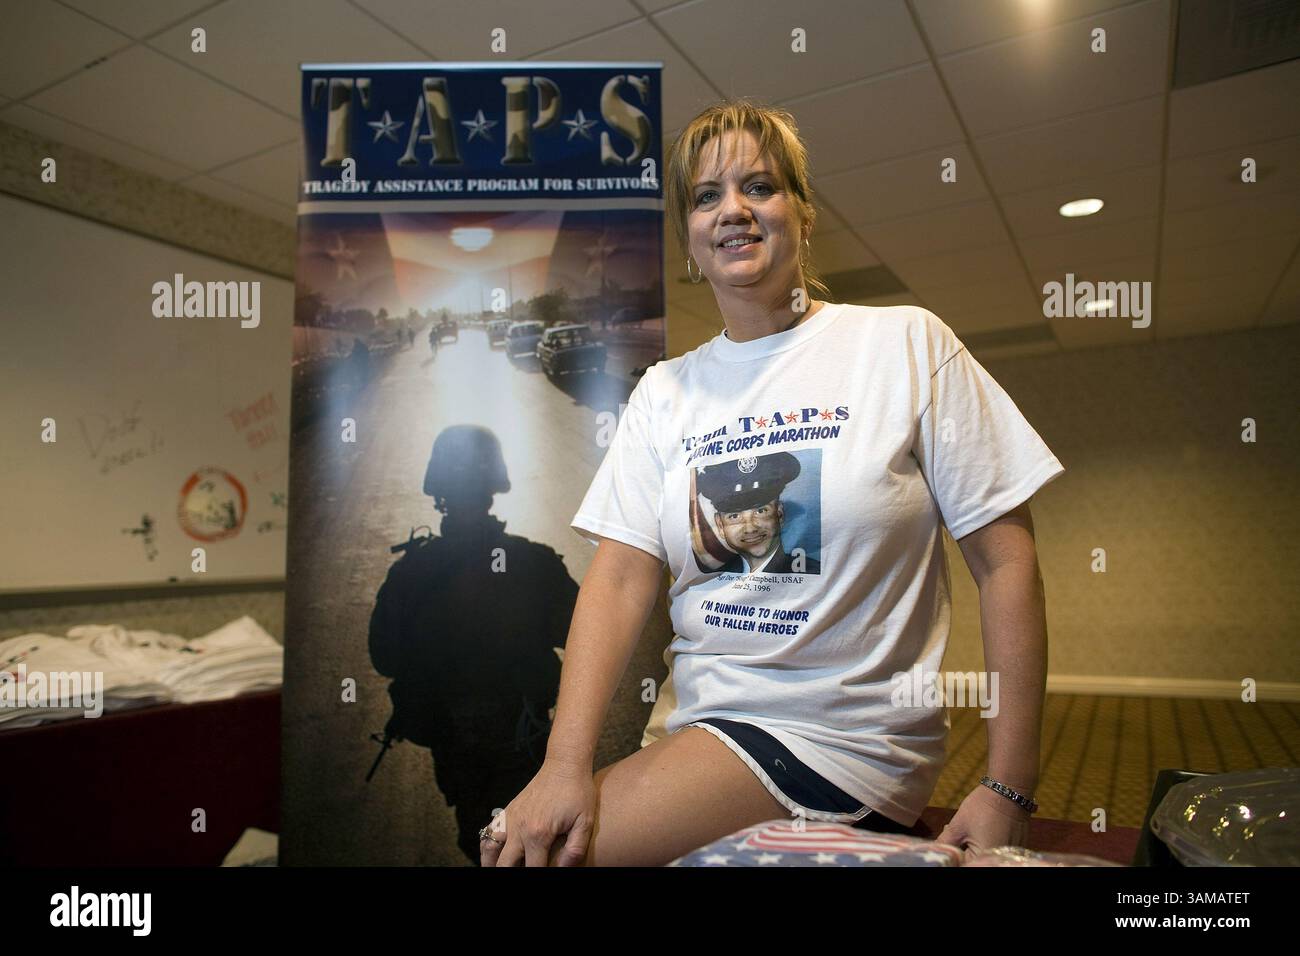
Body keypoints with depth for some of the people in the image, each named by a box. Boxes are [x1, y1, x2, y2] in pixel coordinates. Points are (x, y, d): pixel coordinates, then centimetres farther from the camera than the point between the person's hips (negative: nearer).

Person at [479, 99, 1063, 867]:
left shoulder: (907, 343, -4)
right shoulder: (665, 389, 6)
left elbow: (1006, 560, -6)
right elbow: (619, 581, -2)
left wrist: (1009, 791, -9)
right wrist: (566, 764, -14)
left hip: (843, 738, -4)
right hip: (691, 720, 5)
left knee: (540, 850, -17)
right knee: (511, 840, -13)